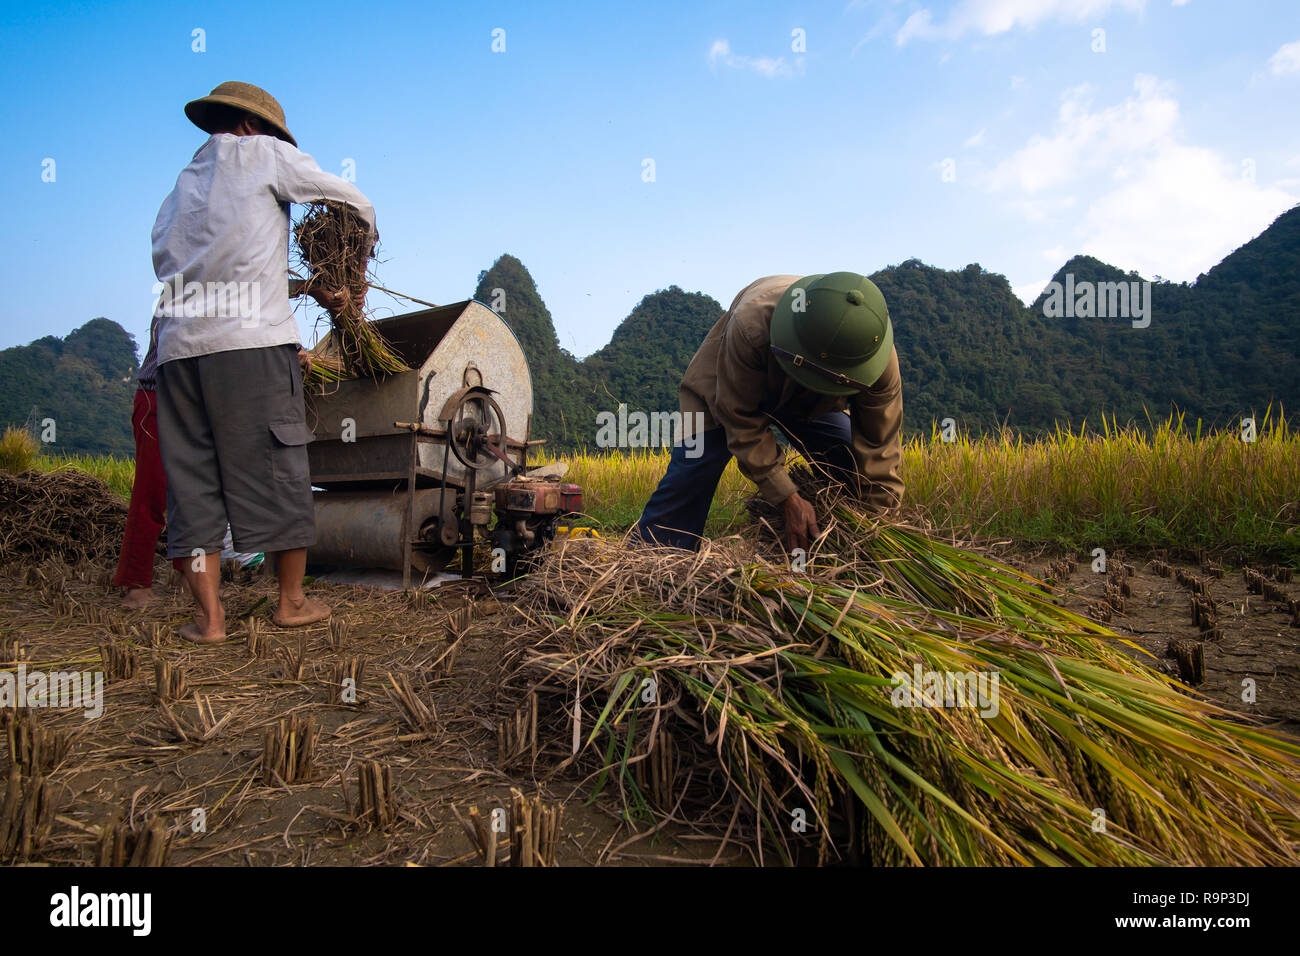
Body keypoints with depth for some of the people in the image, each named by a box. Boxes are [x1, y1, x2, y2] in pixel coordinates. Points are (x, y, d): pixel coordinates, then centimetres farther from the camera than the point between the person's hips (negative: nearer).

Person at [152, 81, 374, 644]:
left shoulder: (182, 185, 28)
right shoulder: (260, 154, 11)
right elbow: (356, 203, 15)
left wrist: (310, 289, 23)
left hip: (178, 347, 6)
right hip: (250, 341, -6)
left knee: (191, 480, 6)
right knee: (276, 471, 3)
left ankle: (208, 616, 6)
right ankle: (292, 601, 12)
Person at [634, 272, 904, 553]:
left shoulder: (882, 361, -34)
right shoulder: (751, 323, -44)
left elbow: (879, 446, -22)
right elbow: (743, 421, -33)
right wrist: (789, 499, -35)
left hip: (813, 402, 3)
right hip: (729, 388, -3)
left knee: (854, 471, -6)